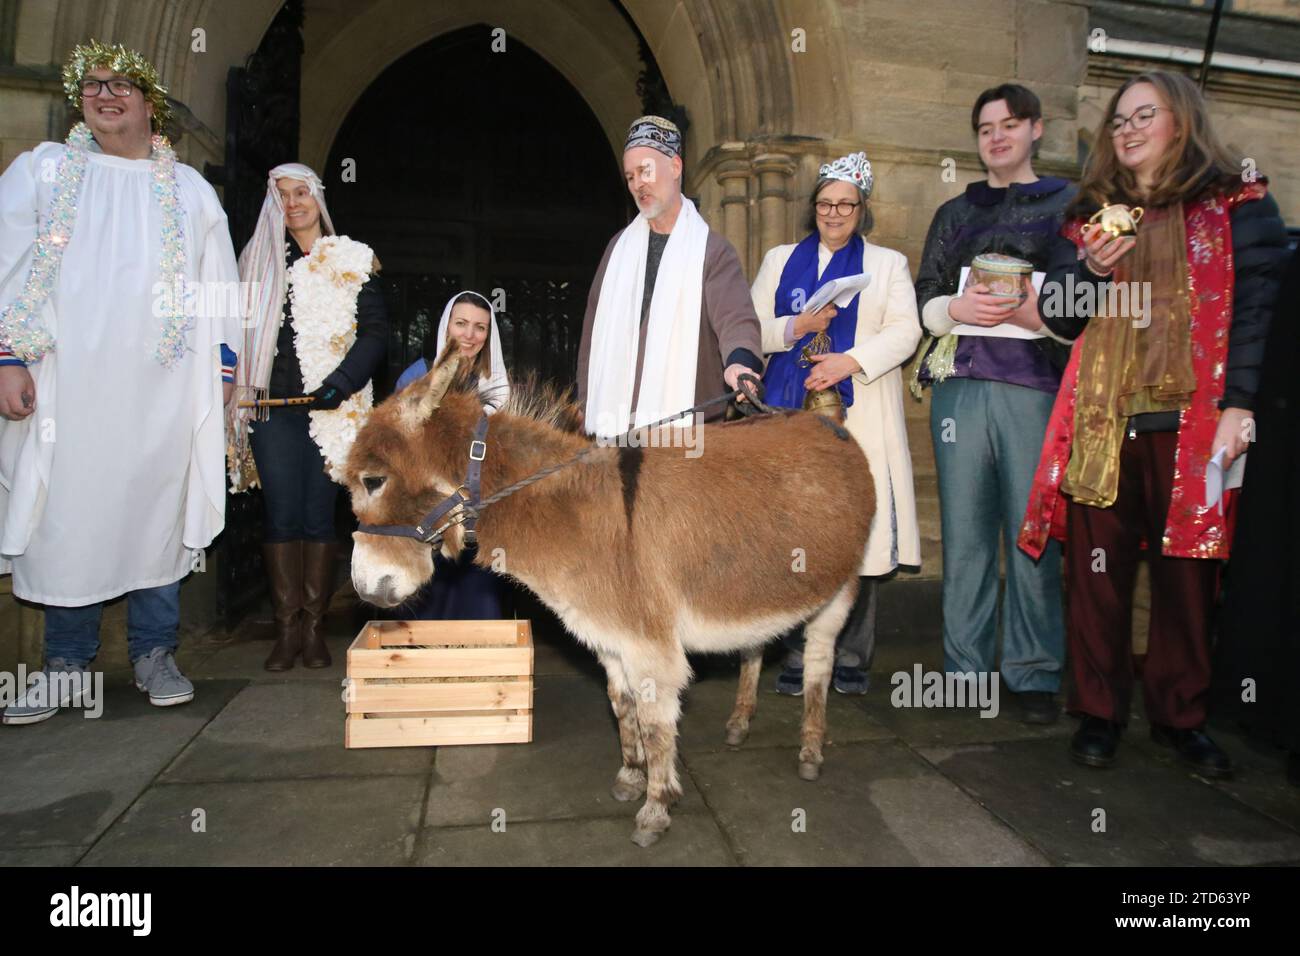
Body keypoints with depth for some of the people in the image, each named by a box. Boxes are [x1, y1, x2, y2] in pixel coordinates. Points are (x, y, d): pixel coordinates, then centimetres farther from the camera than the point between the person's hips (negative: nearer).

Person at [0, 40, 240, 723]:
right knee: (66, 517, 2)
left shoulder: (189, 189, 15)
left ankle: (154, 655, 14)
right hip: (66, 382, 0)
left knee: (159, 513, 2)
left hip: (163, 387, 1)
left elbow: (218, 283, 13)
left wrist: (224, 361, 5)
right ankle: (66, 663, 14)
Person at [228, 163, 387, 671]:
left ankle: (313, 626, 6)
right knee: (282, 516, -2)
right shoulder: (258, 261, 16)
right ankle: (287, 626, 4)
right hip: (273, 406, 2)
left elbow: (375, 330, 2)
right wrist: (243, 393, 4)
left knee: (318, 516, -2)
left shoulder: (352, 261, 8)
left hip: (330, 411, -2)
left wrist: (341, 382, -11)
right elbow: (242, 328, 17)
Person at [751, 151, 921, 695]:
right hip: (792, 413, 1)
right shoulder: (780, 260, 21)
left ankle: (851, 659, 6)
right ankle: (800, 658, 4)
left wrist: (850, 360, -13)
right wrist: (798, 327, -7)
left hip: (859, 419, -1)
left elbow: (905, 331, 2)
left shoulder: (888, 263, 17)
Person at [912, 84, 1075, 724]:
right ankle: (966, 667, 11)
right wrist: (955, 307, -4)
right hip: (960, 384, 2)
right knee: (964, 530, 2)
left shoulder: (1069, 204, 13)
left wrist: (1041, 311, -13)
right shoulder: (954, 213, 22)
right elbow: (923, 298, 17)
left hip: (1035, 387, -2)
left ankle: (1034, 675, 7)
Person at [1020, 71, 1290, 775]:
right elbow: (1060, 318, 16)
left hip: (1191, 420, -2)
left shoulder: (1237, 206, 10)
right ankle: (1098, 711, 14)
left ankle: (1180, 716, 18)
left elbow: (1258, 306, 0)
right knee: (1097, 571, 1)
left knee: (1187, 573, 3)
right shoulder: (1091, 215, 19)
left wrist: (1240, 403, -11)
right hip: (1100, 423, 2)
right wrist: (1089, 268, -4)